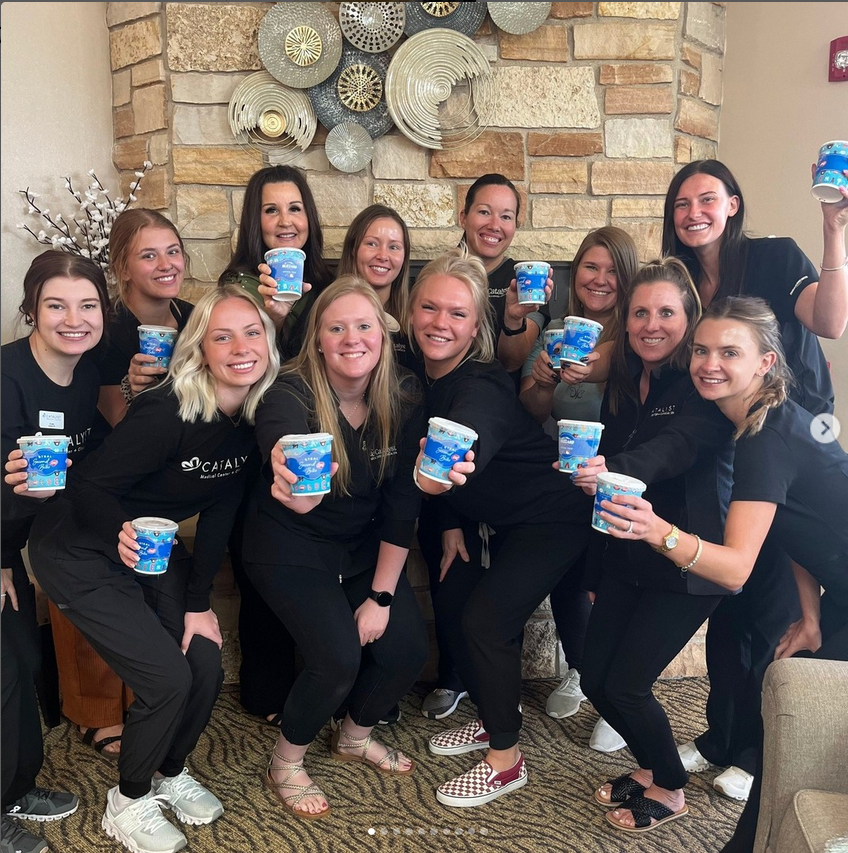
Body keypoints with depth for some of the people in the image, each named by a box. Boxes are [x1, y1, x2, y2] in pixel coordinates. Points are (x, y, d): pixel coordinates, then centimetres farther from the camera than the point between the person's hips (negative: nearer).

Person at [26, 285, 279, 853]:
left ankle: (170, 773, 29)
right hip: (80, 551, -6)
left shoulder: (253, 417, -10)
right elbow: (90, 487, -21)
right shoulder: (166, 412, -30)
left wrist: (199, 604, -4)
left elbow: (219, 512, -4)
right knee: (167, 677, -13)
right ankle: (129, 802, 15)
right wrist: (120, 533, -41)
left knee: (207, 667, -1)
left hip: (154, 550, 6)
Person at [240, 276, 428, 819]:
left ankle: (356, 737, 25)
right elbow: (290, 472, -47)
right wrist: (293, 483, -73)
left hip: (365, 546, 5)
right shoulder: (290, 395, -26)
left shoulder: (404, 398, -13)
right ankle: (286, 765, 11)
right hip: (290, 544, -4)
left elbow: (403, 503, -8)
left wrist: (381, 596, -9)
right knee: (339, 656, -20)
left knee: (408, 649, -7)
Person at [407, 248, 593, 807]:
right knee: (455, 601, 9)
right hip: (511, 520, 9)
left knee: (485, 619, -13)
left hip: (555, 516, -8)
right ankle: (496, 719, 33)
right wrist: (452, 526, 6)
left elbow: (468, 445, -53)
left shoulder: (482, 388, -30)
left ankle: (506, 760, 8)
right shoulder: (425, 378, -5)